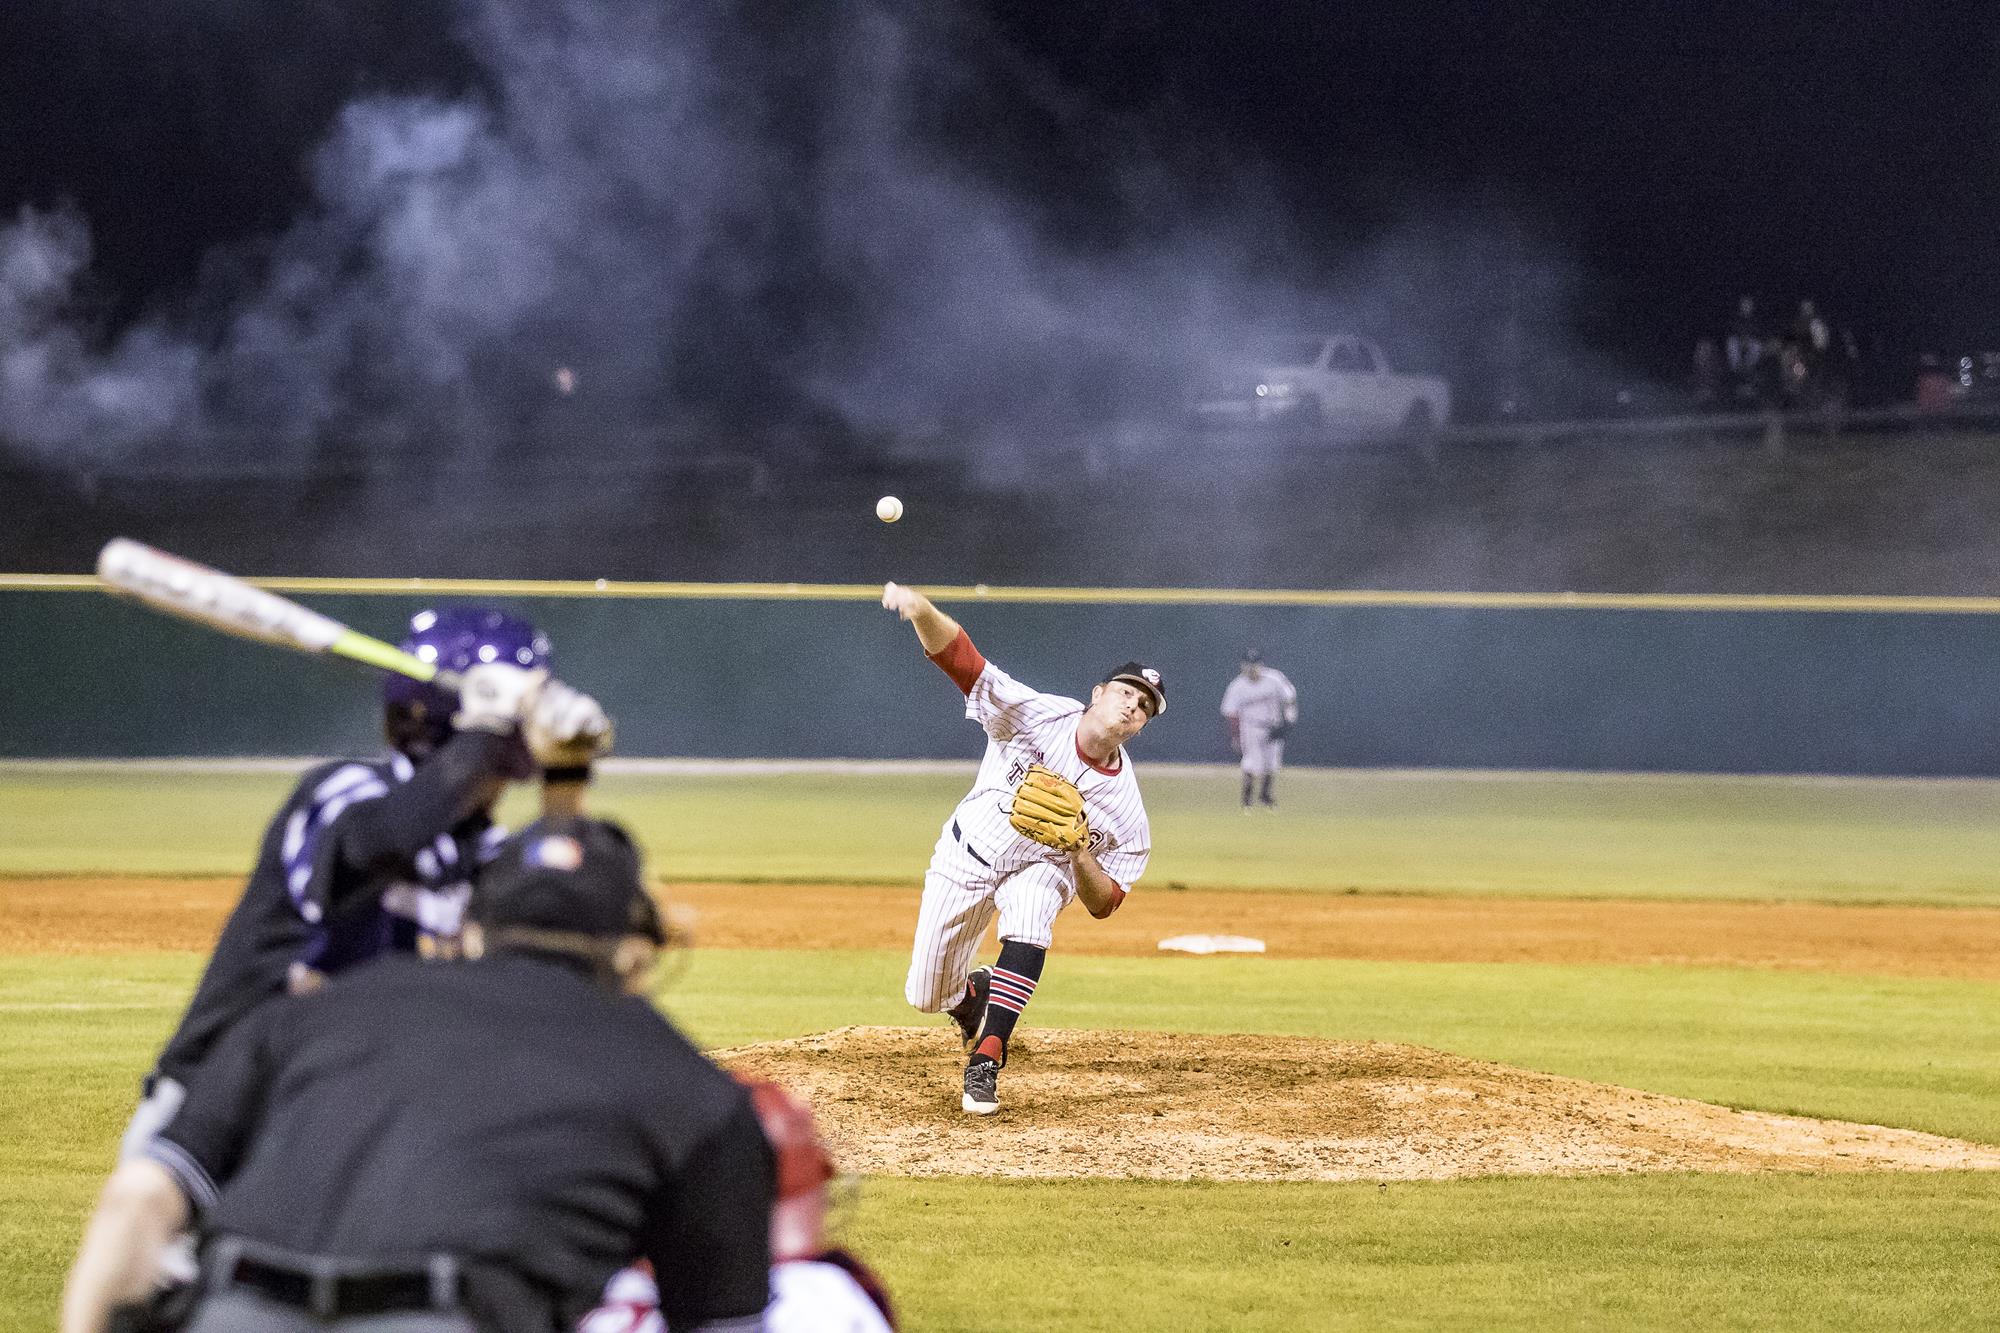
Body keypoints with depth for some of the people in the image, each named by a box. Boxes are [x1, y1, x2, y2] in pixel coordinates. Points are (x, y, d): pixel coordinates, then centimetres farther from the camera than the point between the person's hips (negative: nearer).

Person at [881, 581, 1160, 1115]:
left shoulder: (1127, 810, -20)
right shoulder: (1038, 715, -24)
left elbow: (1102, 905, -14)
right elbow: (958, 655, -32)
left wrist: (1079, 846, -33)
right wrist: (921, 609, -52)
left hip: (1040, 867, 0)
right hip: (966, 855, 1)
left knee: (1028, 919, -37)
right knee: (927, 995, 3)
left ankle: (984, 1064, -30)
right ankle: (975, 991, 43)